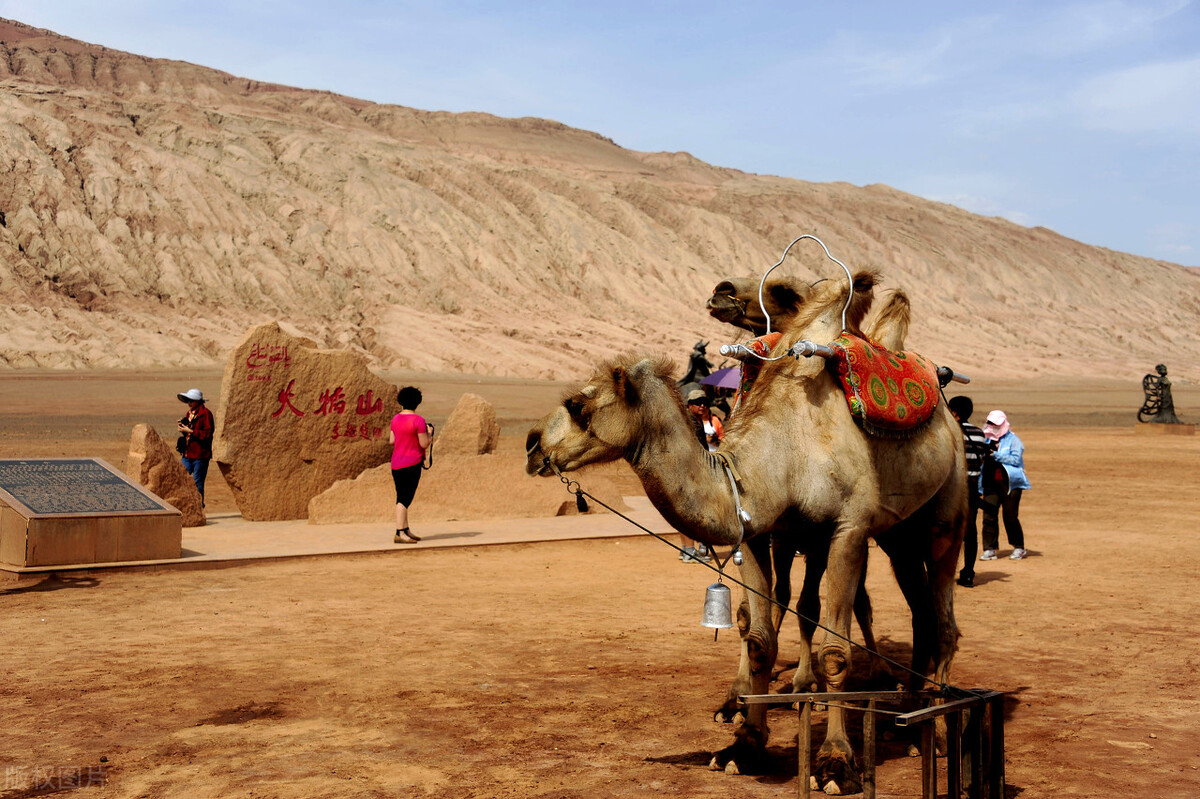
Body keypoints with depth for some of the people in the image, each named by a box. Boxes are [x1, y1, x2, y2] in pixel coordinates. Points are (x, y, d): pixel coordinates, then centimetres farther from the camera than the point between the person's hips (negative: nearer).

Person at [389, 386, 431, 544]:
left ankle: (406, 530, 20)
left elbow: (391, 441, 14)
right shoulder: (418, 420, -13)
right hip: (412, 464, -7)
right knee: (405, 499, -7)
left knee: (402, 498, 13)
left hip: (396, 464, 7)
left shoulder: (396, 419, 7)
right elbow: (424, 444, -12)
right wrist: (428, 433, 6)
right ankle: (399, 534, -10)